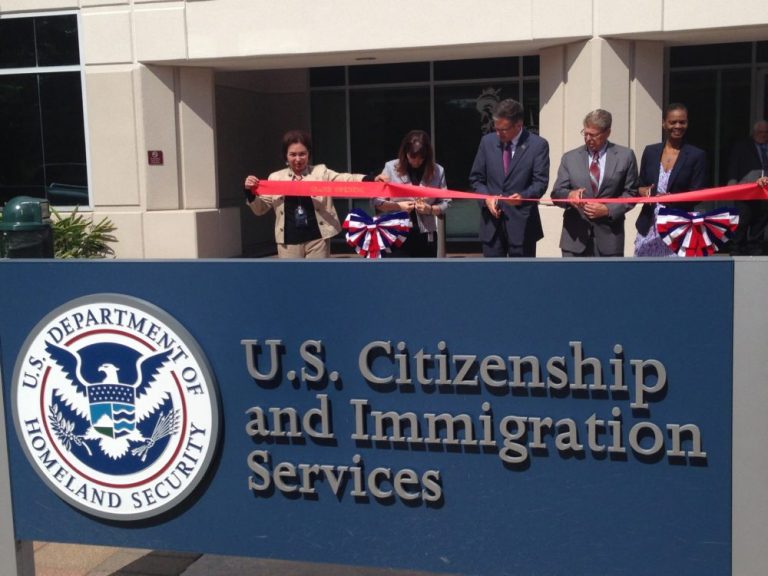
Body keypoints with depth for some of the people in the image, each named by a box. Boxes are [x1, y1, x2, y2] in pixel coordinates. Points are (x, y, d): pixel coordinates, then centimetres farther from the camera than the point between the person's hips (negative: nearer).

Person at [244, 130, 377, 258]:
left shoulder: (321, 172, 4)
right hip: (289, 240, 1)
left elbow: (344, 179, -10)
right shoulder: (276, 178, 9)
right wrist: (251, 192, -7)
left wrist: (370, 180, -28)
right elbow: (260, 208, 14)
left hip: (317, 237, -1)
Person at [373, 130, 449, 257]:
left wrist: (429, 209, -16)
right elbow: (377, 200, -1)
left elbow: (445, 204, 3)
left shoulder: (437, 171, 0)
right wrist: (398, 206, -16)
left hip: (426, 236, 2)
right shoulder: (391, 167, -3)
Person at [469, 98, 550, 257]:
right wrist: (486, 197, -7)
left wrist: (523, 196, -28)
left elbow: (540, 182, -8)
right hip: (492, 222, 3)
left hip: (522, 223, -3)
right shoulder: (487, 142, 7)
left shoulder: (538, 145, -5)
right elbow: (476, 177, 12)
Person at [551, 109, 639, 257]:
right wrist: (569, 195, -18)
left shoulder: (625, 156, 5)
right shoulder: (570, 158, 9)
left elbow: (631, 193, 5)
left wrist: (608, 209, -11)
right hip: (575, 236, 1)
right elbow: (557, 193, 5)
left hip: (609, 236, -1)